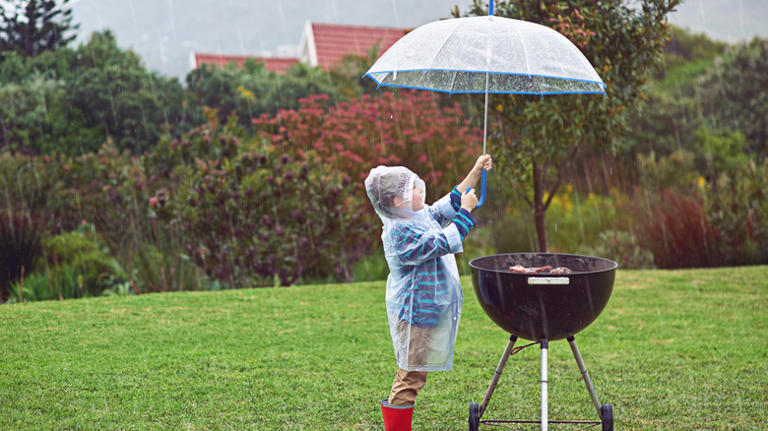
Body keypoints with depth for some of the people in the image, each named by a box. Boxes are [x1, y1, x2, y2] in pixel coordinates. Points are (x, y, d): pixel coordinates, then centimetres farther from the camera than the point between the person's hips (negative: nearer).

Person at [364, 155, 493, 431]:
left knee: (412, 375, 16)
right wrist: (466, 211, -18)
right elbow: (444, 243, -25)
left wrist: (475, 174, 16)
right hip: (414, 313, -10)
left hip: (429, 311, 10)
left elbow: (449, 204, 20)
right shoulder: (400, 232, -22)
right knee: (410, 377, -4)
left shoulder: (420, 216, 7)